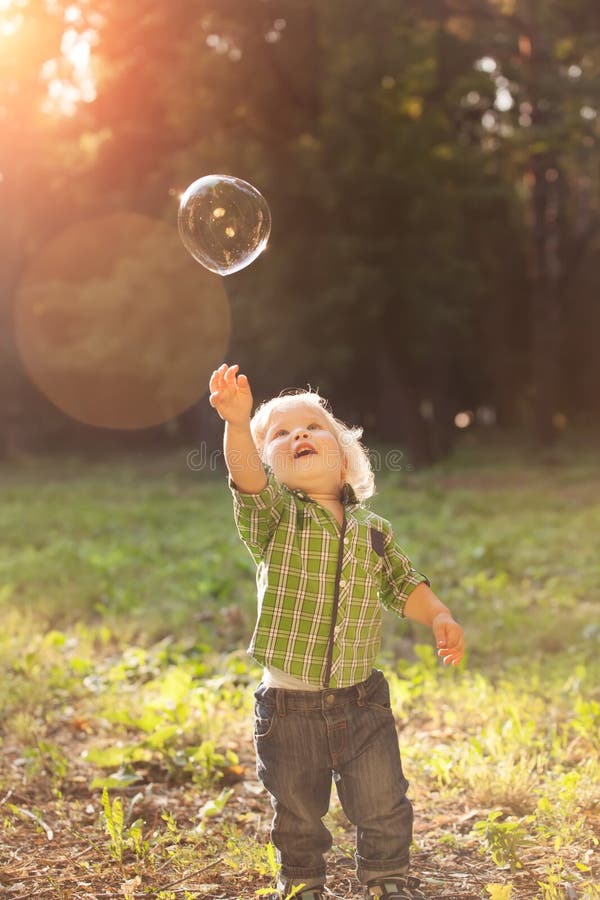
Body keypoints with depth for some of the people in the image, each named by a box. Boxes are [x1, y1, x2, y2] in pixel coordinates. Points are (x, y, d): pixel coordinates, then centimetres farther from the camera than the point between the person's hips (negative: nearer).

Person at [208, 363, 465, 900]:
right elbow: (247, 476, -28)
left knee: (383, 807, 11)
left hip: (361, 701, 2)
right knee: (298, 815, 15)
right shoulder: (273, 517, -8)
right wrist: (238, 423, -46)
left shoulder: (373, 530, 4)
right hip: (289, 708, -2)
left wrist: (439, 618, -5)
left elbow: (404, 585, 14)